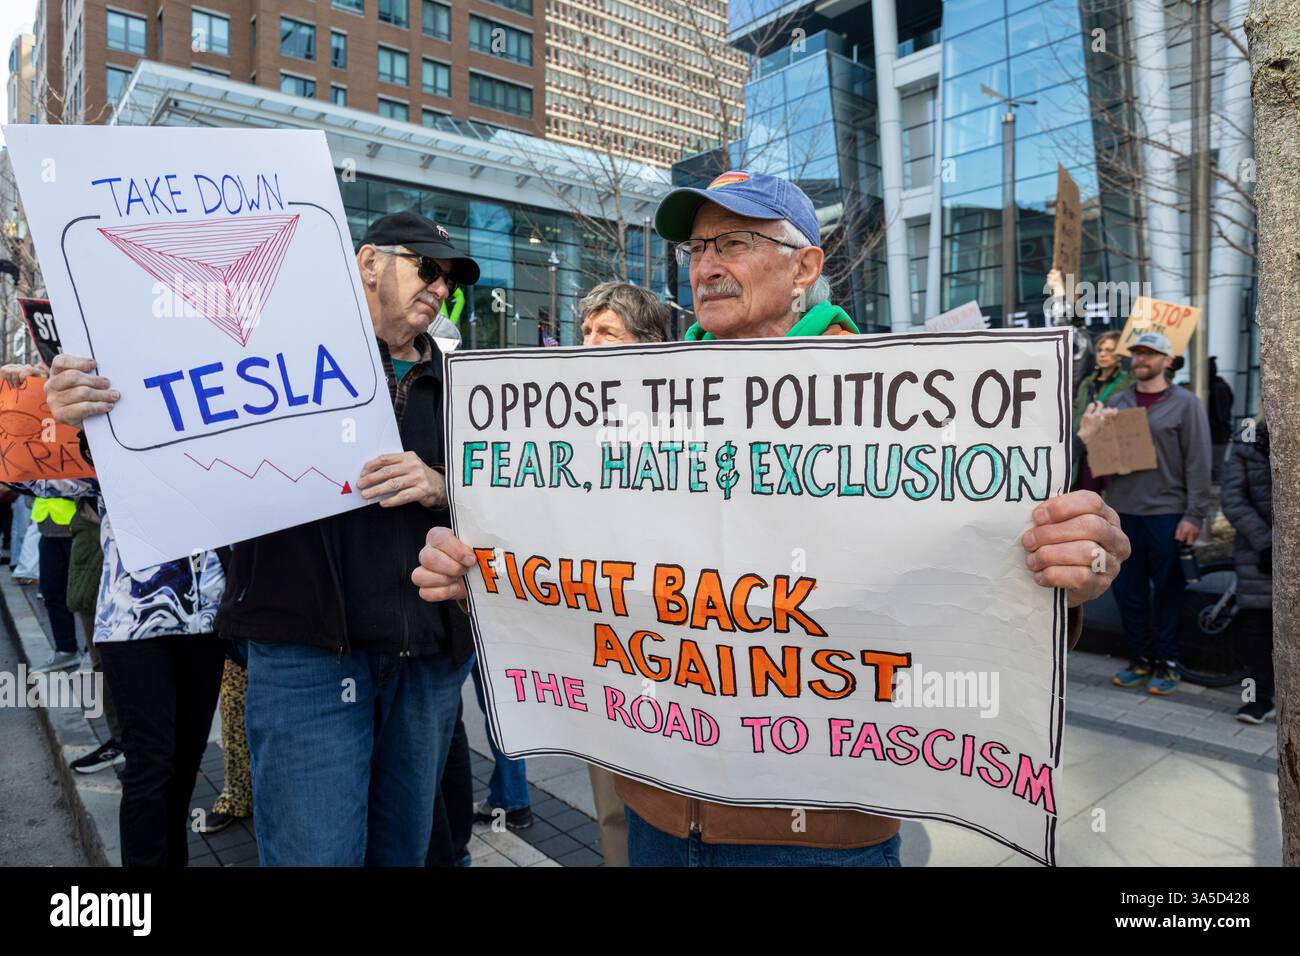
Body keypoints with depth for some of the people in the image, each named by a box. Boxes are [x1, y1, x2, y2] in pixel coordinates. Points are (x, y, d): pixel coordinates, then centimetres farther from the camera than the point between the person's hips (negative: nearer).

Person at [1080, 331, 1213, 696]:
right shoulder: (1116, 402, 11)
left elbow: (1198, 464, -4)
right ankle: (1141, 659, 23)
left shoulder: (1185, 403, 0)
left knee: (1167, 593, 5)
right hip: (1122, 512, 4)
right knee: (1128, 592, 9)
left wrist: (1194, 515, -10)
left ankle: (1166, 663, 18)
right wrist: (1087, 436, -11)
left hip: (1166, 513, -3)